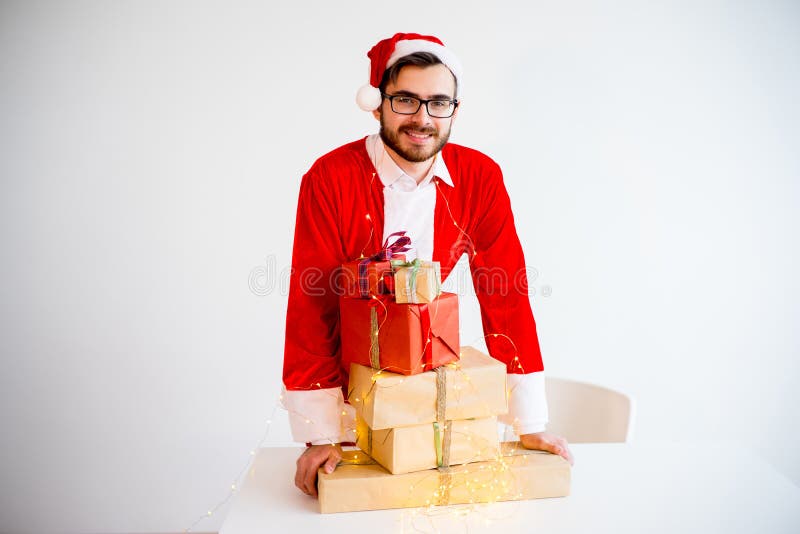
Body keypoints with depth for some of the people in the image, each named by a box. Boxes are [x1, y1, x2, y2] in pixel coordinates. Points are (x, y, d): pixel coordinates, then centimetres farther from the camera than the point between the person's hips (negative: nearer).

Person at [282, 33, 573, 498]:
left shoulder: (480, 177, -11)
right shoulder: (332, 178, -20)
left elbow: (506, 294, -11)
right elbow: (312, 302, -21)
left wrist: (531, 423, -11)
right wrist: (321, 435, -23)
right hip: (347, 382, -2)